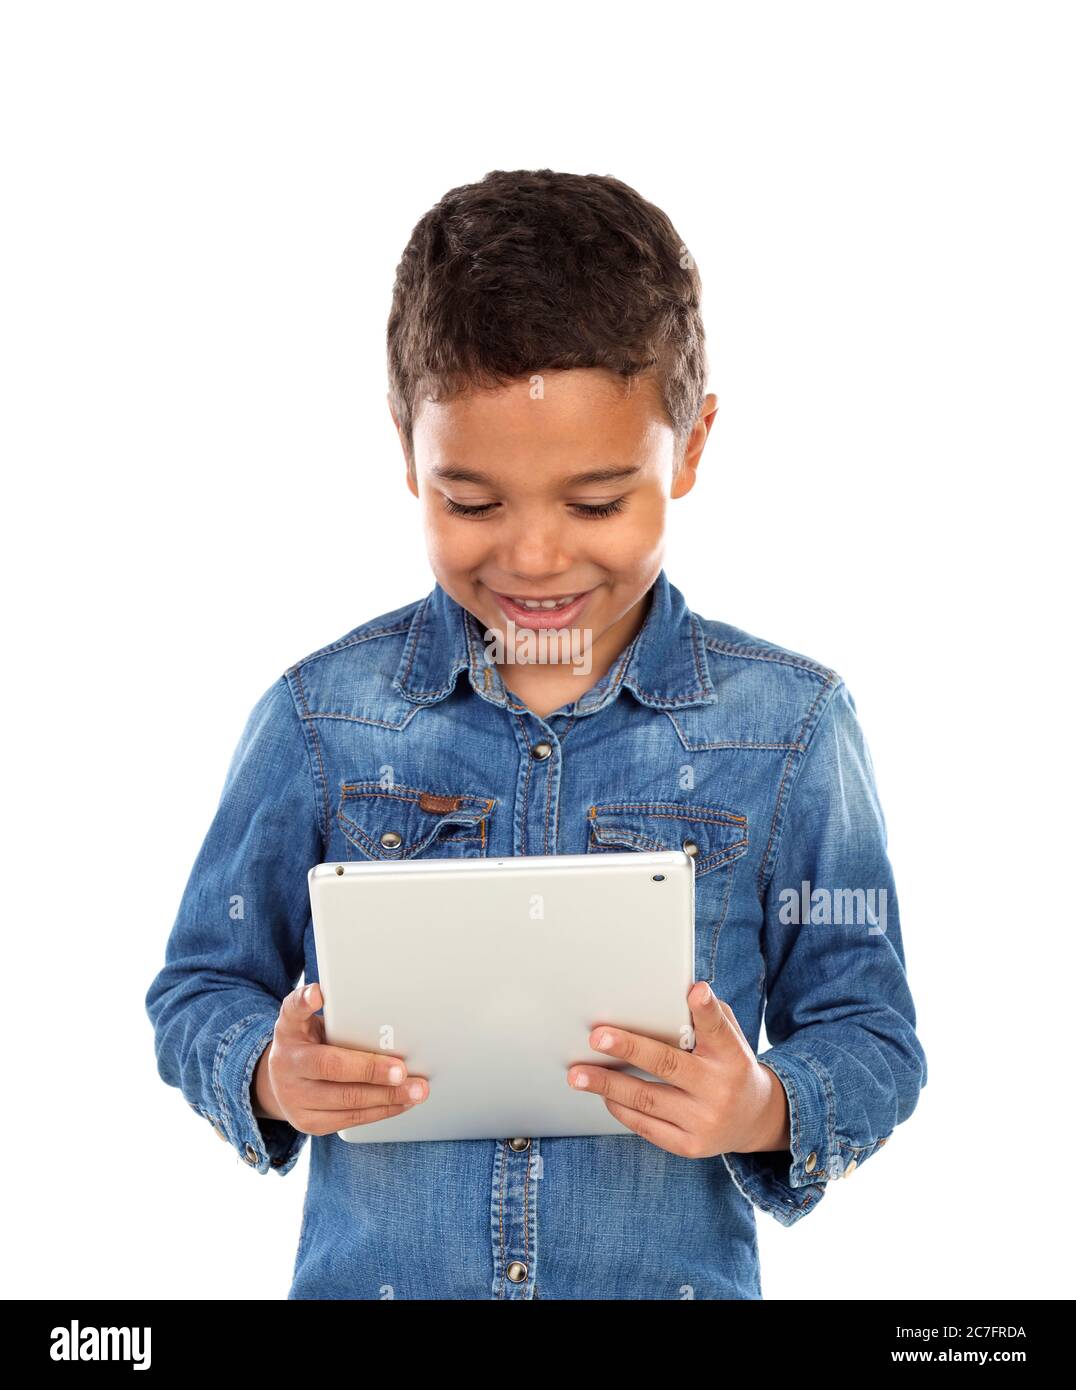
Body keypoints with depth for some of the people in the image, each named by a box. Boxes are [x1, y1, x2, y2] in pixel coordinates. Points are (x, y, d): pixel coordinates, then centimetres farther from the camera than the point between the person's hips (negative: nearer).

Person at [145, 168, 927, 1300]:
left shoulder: (789, 725, -7)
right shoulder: (320, 717, -6)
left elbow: (870, 1036, -3)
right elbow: (200, 992, 2)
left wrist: (769, 1113, -22)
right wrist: (268, 1078, -18)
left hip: (680, 1280, 0)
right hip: (366, 1277, 1)